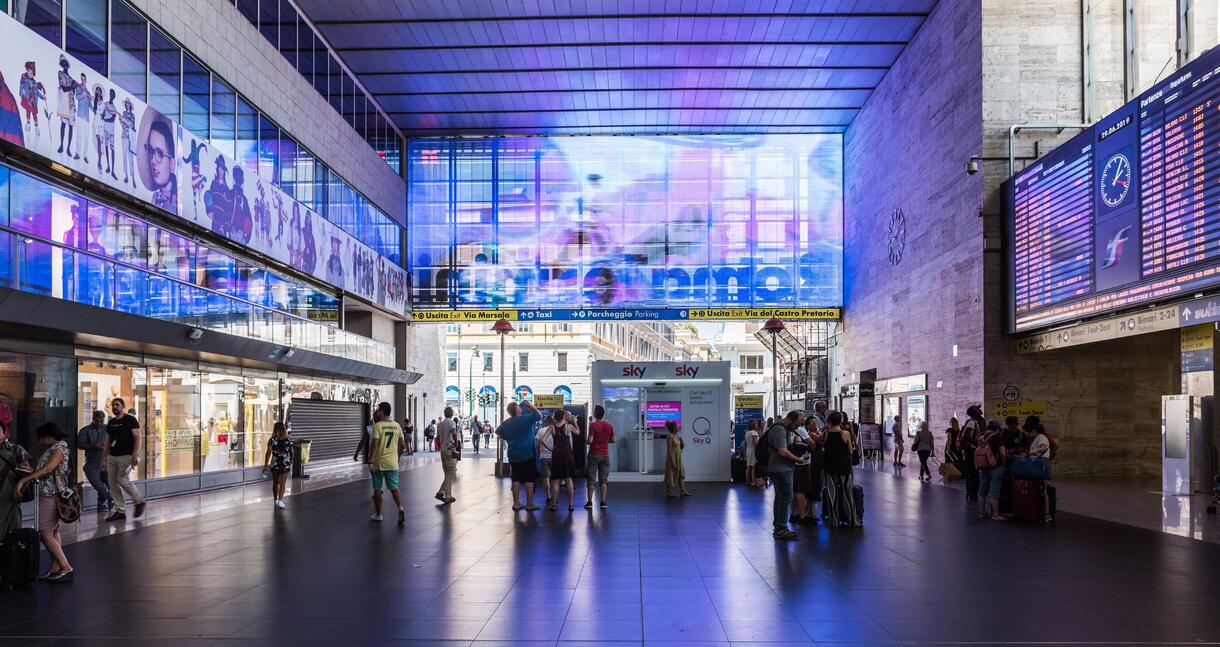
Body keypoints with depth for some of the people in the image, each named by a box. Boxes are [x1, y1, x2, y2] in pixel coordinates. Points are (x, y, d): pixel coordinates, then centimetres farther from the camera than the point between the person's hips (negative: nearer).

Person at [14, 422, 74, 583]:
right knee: (53, 532, 11)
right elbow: (40, 470, 13)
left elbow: (46, 470, -23)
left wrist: (23, 480, -24)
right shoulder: (51, 449, 16)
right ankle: (55, 569, 16)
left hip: (50, 496, -10)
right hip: (50, 495, 10)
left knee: (46, 534, -9)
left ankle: (66, 568, -9)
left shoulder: (59, 448, -13)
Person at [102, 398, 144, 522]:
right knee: (112, 483, 2)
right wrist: (103, 458, 12)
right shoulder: (111, 422, 15)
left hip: (126, 456, -7)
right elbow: (107, 441, 18)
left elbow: (137, 438, -11)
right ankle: (120, 511, 8)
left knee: (123, 480, -13)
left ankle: (139, 502, 7)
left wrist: (134, 455, -20)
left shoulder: (130, 420, -4)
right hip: (112, 456, 7)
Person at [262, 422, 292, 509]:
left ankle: (275, 501, 27)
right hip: (285, 464, 0)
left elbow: (268, 453, -12)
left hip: (275, 464, 0)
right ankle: (280, 501, -11)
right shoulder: (288, 440, -3)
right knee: (282, 484, 2)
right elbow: (291, 453, 6)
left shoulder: (272, 440, -9)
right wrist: (291, 462, 23)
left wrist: (265, 465, -8)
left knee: (275, 483, 16)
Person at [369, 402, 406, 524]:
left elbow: (374, 444, -18)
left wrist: (370, 461, -16)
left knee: (377, 488, 9)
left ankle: (378, 514, 17)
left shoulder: (378, 425, -11)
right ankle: (400, 508, -16)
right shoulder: (397, 426, 5)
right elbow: (401, 445, 11)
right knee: (394, 487, 6)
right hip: (392, 463, 4)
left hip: (378, 462, -4)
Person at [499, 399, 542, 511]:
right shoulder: (525, 418, -14)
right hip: (527, 454, -6)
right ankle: (529, 504, 1)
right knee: (529, 479, 0)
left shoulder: (506, 422, 6)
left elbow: (497, 432, 19)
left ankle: (516, 503, 12)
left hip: (513, 455, 6)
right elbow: (539, 416, -12)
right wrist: (530, 405, -4)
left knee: (516, 479, 10)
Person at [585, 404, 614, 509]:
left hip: (594, 454, -3)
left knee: (591, 479, 4)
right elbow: (612, 440, 9)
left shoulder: (593, 425, -13)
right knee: (603, 479, 7)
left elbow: (590, 441, -18)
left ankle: (589, 502, 4)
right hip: (605, 455, 3)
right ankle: (603, 502, 3)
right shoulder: (609, 426, 1)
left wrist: (586, 441, 3)